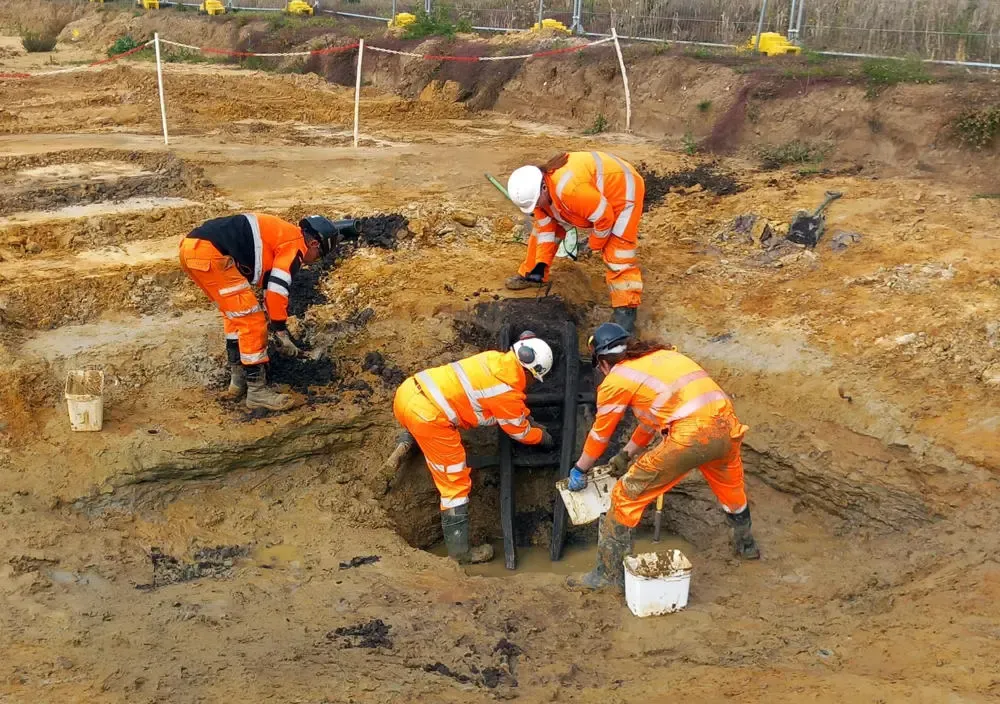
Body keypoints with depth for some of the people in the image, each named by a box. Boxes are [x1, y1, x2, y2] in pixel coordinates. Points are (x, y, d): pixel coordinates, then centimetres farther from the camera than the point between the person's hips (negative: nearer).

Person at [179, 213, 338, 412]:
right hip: (210, 253, -10)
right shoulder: (295, 244, 1)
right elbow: (277, 291, -7)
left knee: (236, 315, 24)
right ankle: (257, 391, 2)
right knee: (252, 322, -4)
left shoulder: (280, 235, 29)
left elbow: (269, 284, 39)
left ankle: (238, 380, 28)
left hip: (190, 247, 10)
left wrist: (280, 326, 45)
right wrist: (282, 332, 3)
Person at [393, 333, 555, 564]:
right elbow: (520, 432, 12)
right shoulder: (507, 393, -7)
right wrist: (543, 437, 30)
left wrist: (524, 414, 36)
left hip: (408, 391, 8)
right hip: (428, 416, -8)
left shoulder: (494, 359, 13)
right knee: (456, 484, 4)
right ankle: (460, 551, 9)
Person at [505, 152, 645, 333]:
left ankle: (625, 310, -13)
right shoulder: (536, 189, -14)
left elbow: (605, 217, -33)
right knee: (542, 226, 10)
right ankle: (532, 274, 26)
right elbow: (546, 228, -2)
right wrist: (541, 263, -8)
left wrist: (594, 244, -15)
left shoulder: (570, 188, -43)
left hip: (622, 188, -9)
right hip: (594, 192, 9)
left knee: (617, 253, -18)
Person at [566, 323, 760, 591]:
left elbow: (600, 435, 19)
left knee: (627, 496, 7)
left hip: (691, 435, -7)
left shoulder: (616, 379, 7)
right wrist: (627, 454, 47)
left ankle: (610, 573, 13)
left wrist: (579, 471, 35)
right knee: (731, 489, 36)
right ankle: (746, 545, 58)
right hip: (727, 424, 7)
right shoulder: (662, 355, 27)